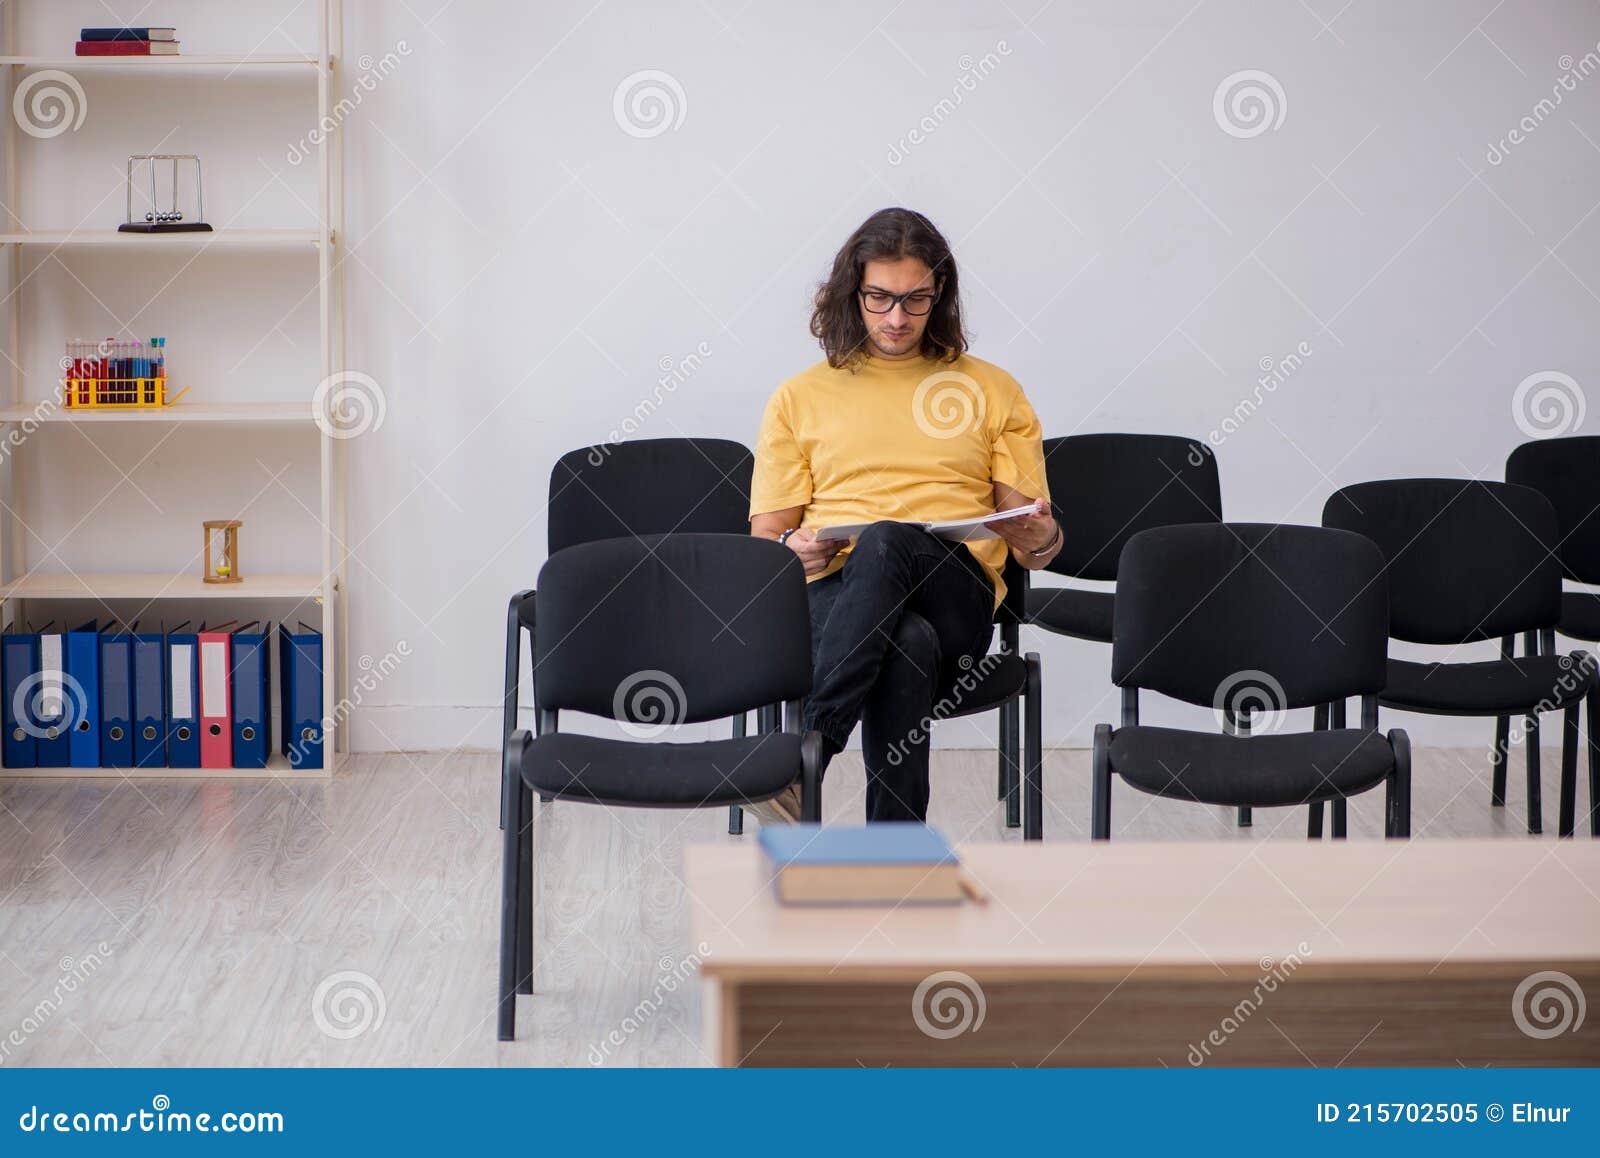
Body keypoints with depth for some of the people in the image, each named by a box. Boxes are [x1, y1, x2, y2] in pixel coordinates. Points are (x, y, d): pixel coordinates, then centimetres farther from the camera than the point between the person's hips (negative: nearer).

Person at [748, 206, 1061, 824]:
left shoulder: (993, 391, 20)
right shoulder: (800, 398, 19)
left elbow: (1033, 535, 17)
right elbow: (765, 537, 17)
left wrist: (1040, 538, -10)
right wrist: (794, 548, -9)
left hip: (958, 601, 0)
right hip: (833, 597, 0)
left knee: (887, 541, -38)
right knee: (909, 643, -40)